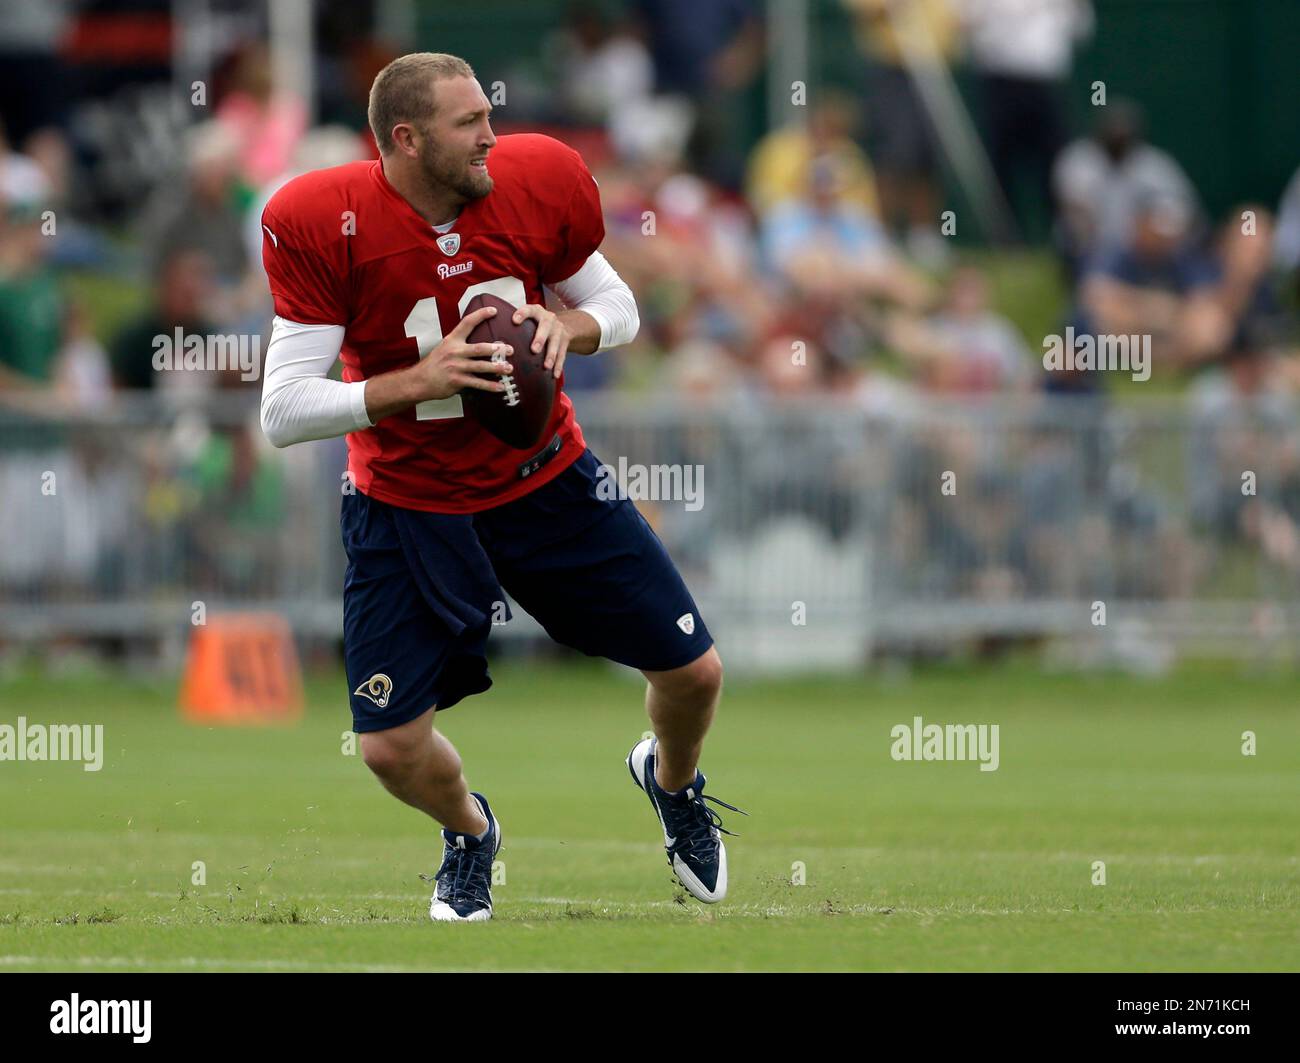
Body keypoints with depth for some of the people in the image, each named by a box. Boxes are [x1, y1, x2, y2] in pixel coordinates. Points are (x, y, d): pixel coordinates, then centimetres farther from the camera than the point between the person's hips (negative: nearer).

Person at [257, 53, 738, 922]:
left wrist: (568, 326, -21)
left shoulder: (541, 180, -14)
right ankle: (470, 833, 28)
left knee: (693, 670, 2)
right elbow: (283, 412, -23)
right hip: (409, 506, -2)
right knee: (392, 746, -10)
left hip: (548, 481, 2)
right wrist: (420, 380, -35)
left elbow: (620, 309, 3)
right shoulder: (321, 223, -23)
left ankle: (673, 781, 40)